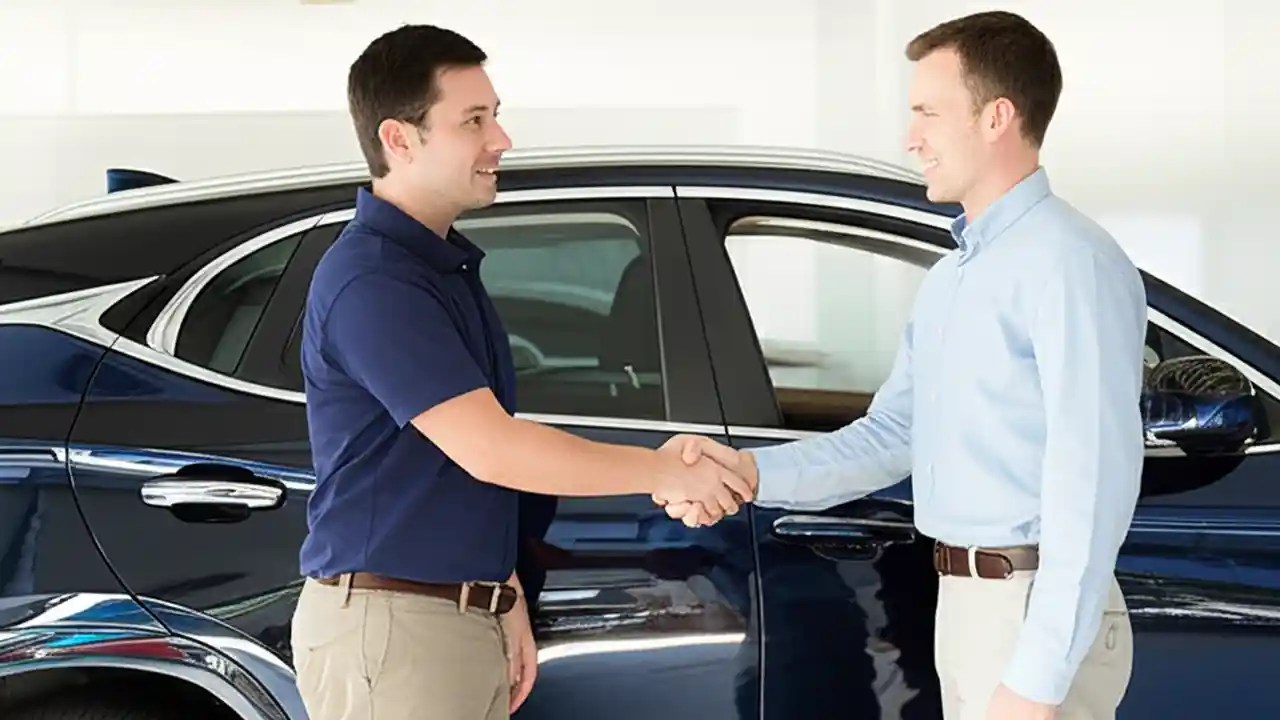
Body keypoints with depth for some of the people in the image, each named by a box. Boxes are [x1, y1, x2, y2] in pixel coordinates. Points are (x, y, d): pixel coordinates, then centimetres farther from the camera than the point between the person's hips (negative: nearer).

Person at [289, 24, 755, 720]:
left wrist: (506, 605, 15)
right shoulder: (371, 282, -18)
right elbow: (491, 450, -23)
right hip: (388, 623, -9)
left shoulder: (446, 265, 13)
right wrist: (665, 472, -15)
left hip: (461, 617, 9)